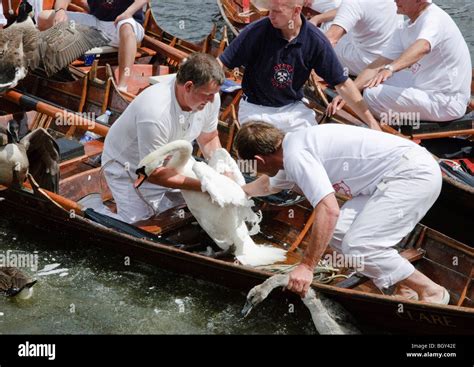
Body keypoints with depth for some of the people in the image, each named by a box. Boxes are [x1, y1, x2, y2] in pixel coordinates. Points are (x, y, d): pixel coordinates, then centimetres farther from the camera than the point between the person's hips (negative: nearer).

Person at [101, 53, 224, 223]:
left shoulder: (210, 96, -19)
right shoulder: (155, 113, -40)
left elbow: (209, 140, -1)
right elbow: (152, 172, -32)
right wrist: (203, 185, -36)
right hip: (129, 168, -6)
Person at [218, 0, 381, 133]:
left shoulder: (315, 40, -13)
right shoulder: (256, 31, -18)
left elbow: (342, 84, -7)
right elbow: (221, 64, -15)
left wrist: (371, 122, -9)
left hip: (293, 108, 2)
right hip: (256, 108, -2)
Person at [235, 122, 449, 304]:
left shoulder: (295, 155, -17)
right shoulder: (294, 144, 14)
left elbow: (329, 211, -27)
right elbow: (270, 184, 36)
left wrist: (306, 267, -21)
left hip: (415, 174, -10)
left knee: (357, 247, -16)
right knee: (338, 233, 5)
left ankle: (431, 292, 1)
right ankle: (405, 287, 12)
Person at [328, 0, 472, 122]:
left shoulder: (434, 18, -17)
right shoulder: (405, 30, 8)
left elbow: (422, 47, -39)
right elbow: (378, 65, 3)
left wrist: (390, 68, -56)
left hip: (448, 104, -9)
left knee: (373, 94, -19)